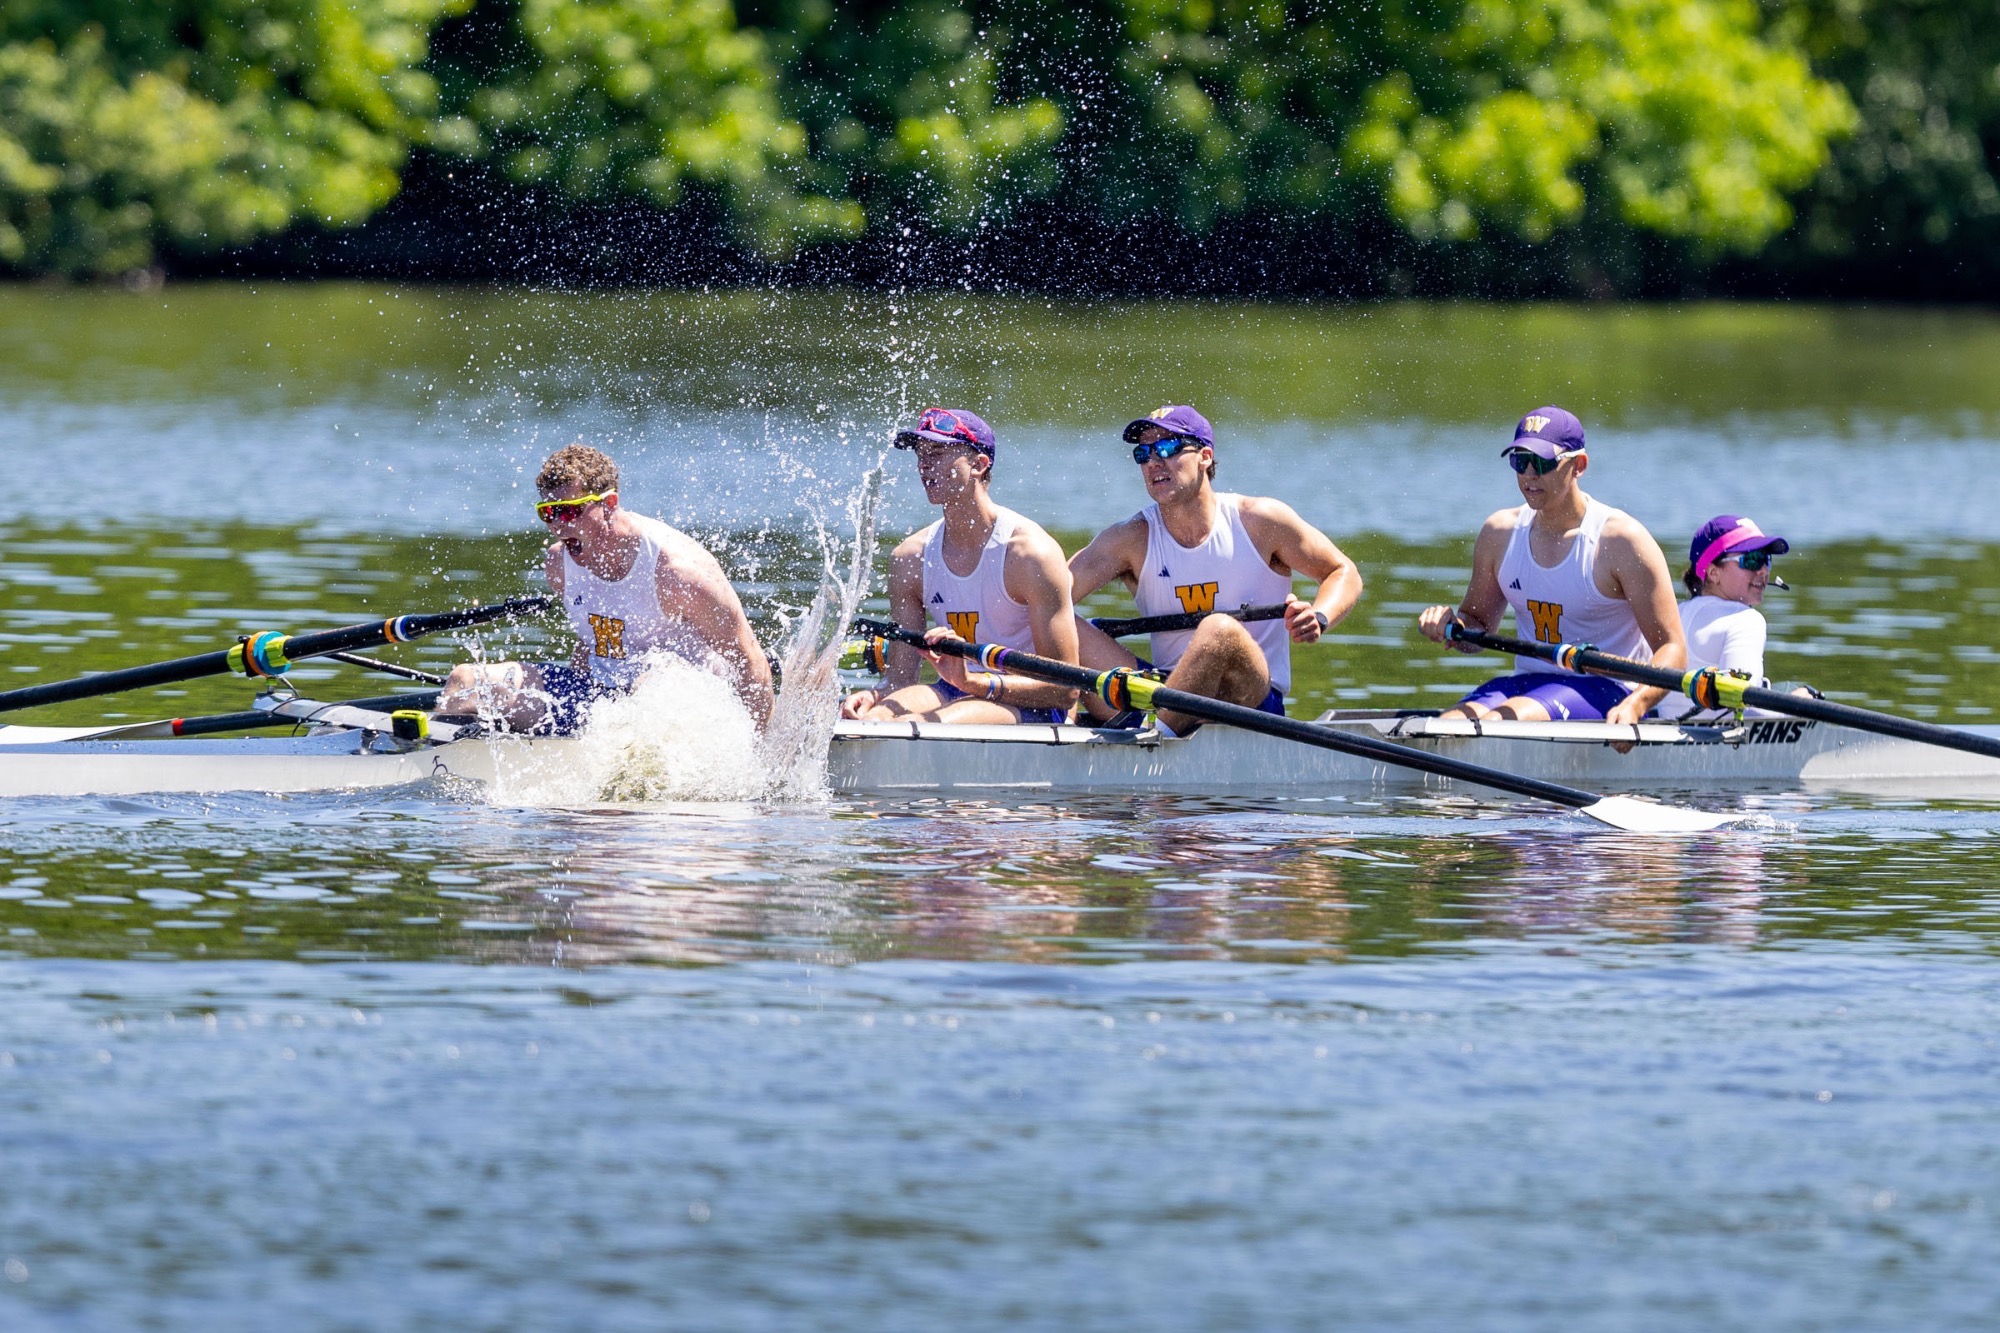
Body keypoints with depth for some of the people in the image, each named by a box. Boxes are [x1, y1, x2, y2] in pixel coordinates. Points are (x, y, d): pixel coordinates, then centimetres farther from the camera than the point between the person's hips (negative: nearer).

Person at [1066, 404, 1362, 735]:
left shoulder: (1259, 521, 0)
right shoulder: (1131, 540, 4)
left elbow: (1343, 572, 9)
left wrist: (1318, 618, -13)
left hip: (1255, 697, -3)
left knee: (1220, 631, -36)